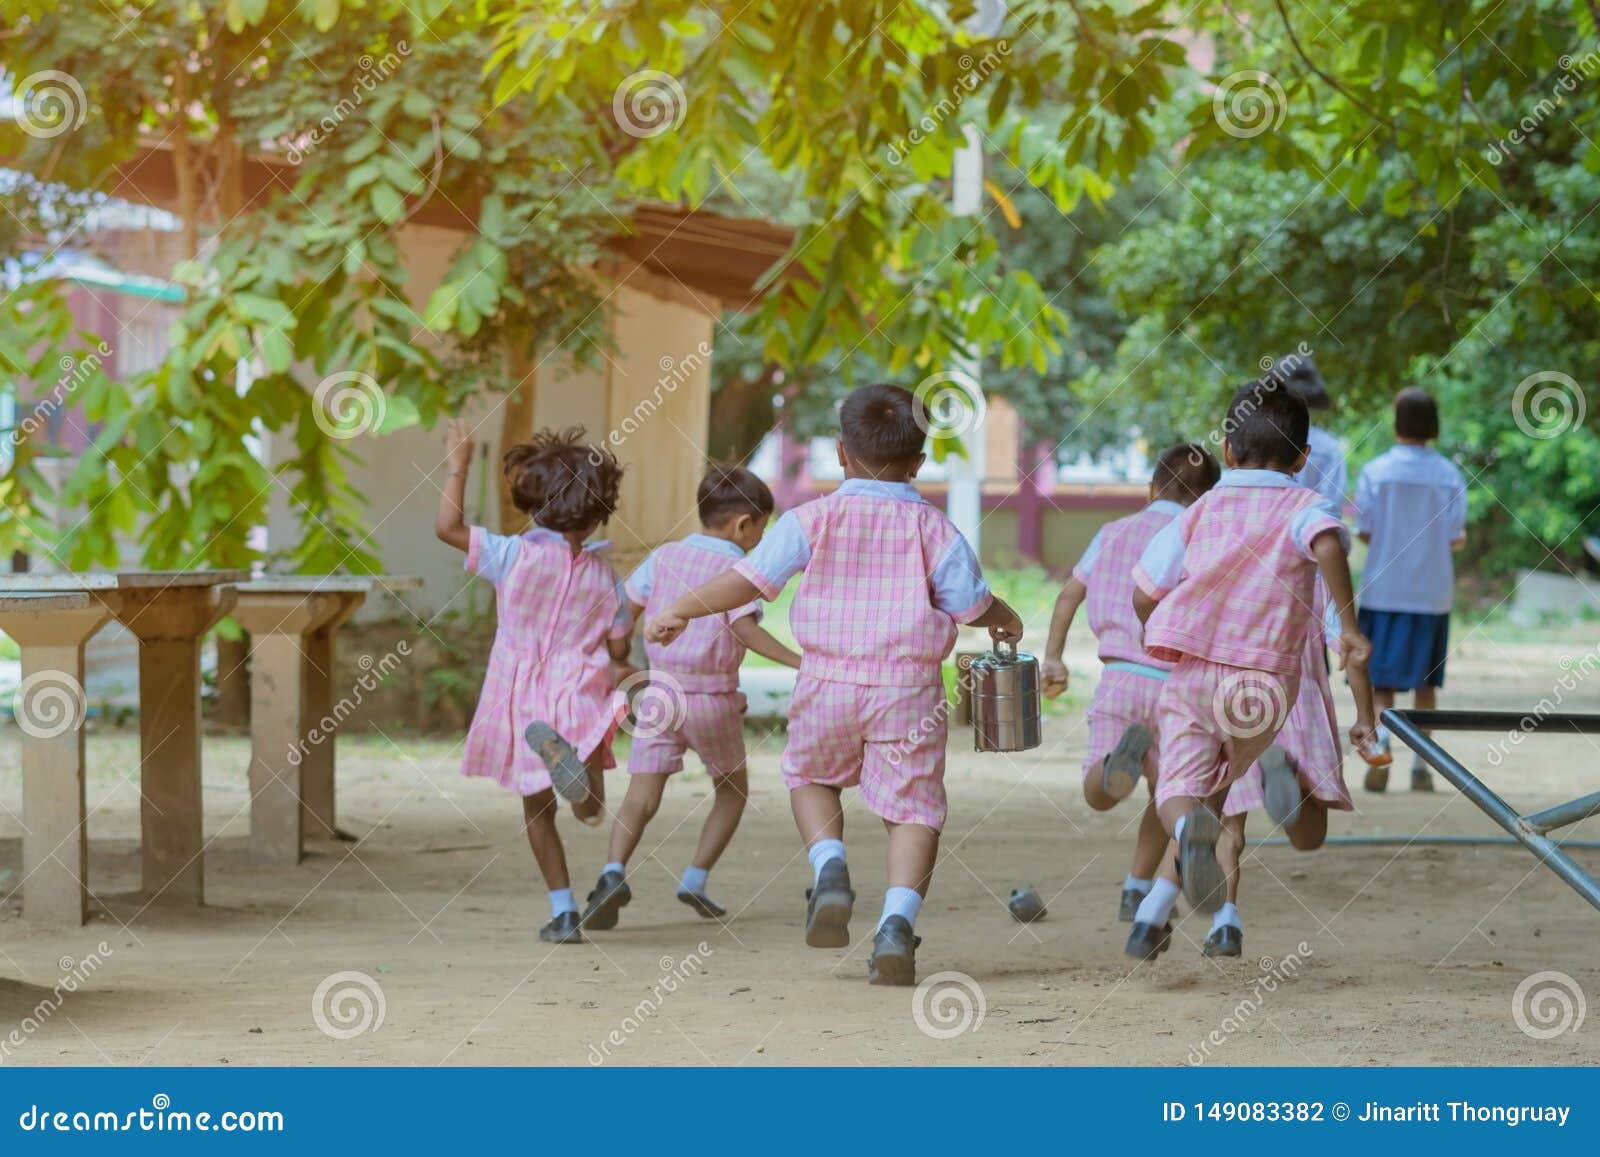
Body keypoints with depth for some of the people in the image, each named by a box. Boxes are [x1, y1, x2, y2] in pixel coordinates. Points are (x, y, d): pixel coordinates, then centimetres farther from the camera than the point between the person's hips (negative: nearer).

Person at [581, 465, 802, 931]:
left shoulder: (664, 556, 7)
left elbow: (626, 610, 8)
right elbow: (746, 629, -22)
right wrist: (797, 662, -24)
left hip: (660, 690, 3)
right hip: (713, 697, -3)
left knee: (642, 793, -4)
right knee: (732, 789, 19)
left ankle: (615, 870, -28)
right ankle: (695, 879, 10)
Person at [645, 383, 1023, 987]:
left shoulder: (815, 518, -2)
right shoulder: (932, 527, -1)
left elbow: (750, 579, -3)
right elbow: (971, 603, 4)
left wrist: (677, 611, 9)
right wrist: (1006, 621, 27)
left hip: (828, 683, 1)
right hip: (908, 688, -1)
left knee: (809, 776, 25)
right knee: (912, 808, 3)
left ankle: (829, 869, 1)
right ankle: (897, 921, -15)